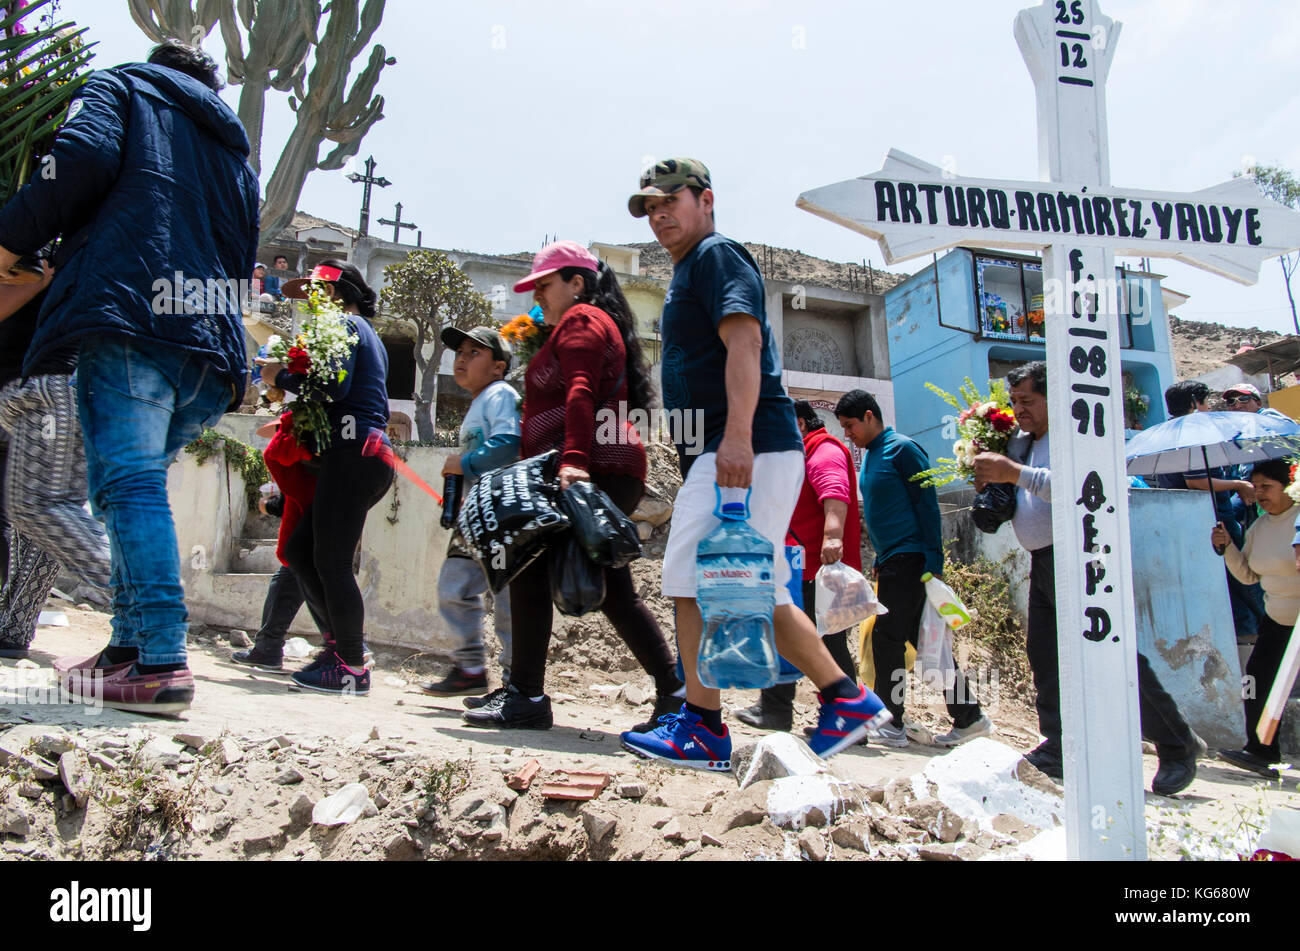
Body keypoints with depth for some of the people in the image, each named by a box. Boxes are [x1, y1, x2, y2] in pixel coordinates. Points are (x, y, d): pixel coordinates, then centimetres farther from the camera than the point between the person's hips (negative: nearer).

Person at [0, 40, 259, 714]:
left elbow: (82, 159, -5)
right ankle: (130, 645, 11)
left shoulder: (121, 86, 16)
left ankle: (162, 663, -22)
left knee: (130, 483, -14)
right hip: (213, 336, 7)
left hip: (130, 307, -6)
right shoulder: (234, 147, 33)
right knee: (137, 482, 14)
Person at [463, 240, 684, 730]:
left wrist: (573, 459, -29)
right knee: (612, 588, 10)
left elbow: (580, 393, -17)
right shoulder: (599, 323, 32)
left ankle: (526, 696, -11)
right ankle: (673, 690, 11)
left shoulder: (581, 319, 0)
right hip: (607, 474, 11)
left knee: (530, 568, -11)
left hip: (593, 470, -11)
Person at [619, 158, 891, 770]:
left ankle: (701, 727, -4)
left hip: (748, 450, -11)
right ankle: (846, 699, 15)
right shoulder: (689, 271, 29)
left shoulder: (716, 255, -2)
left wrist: (737, 435, -32)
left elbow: (744, 339, -19)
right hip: (721, 454, 11)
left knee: (694, 581, -11)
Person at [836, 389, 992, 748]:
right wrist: (880, 560, 21)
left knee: (887, 639, -7)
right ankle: (969, 718, 16)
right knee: (923, 639, 9)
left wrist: (933, 562, -18)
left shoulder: (902, 449, -9)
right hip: (892, 562, 9)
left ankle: (888, 724, 2)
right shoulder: (870, 456, 18)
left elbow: (928, 505, -13)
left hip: (909, 560, -9)